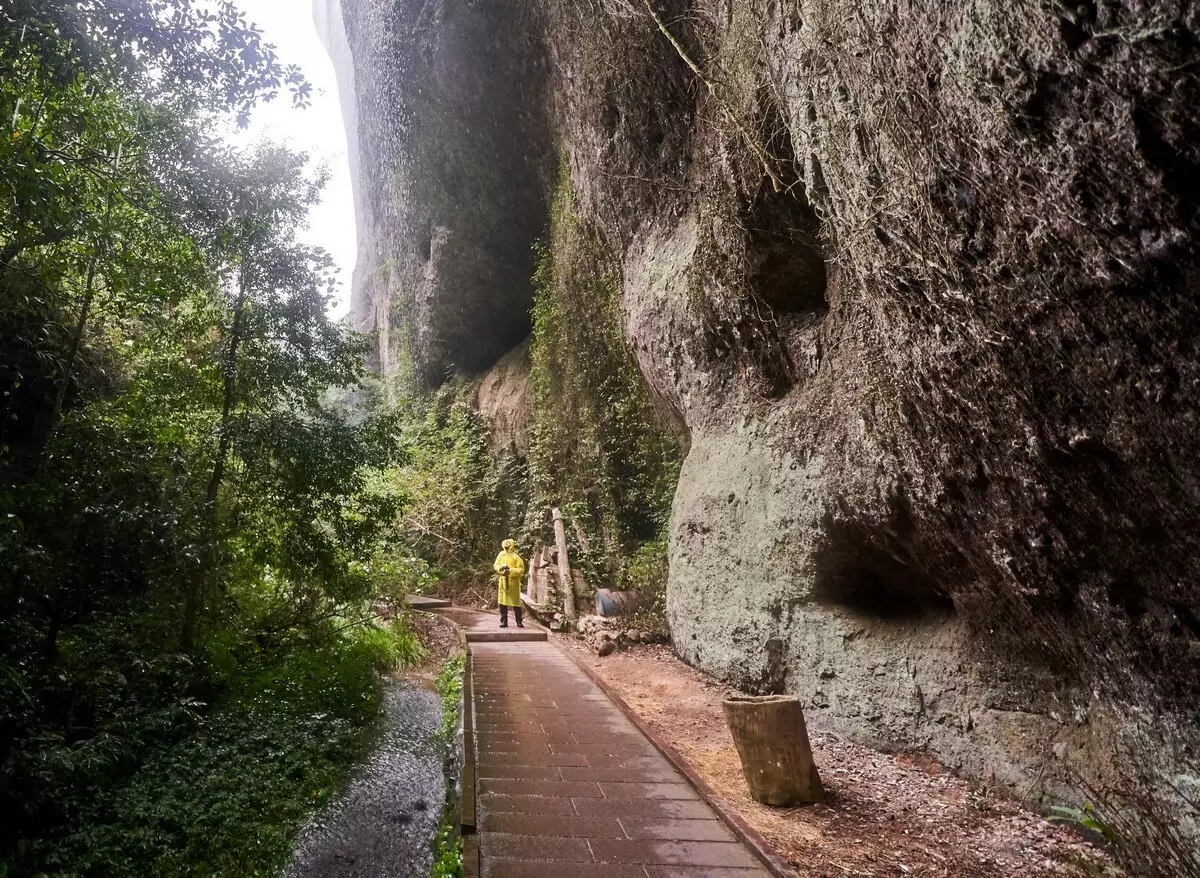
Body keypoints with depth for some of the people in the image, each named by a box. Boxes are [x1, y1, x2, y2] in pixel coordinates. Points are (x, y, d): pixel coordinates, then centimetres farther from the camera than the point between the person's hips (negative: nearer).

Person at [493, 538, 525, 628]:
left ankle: (519, 622, 8)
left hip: (514, 583, -4)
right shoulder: (501, 555, 5)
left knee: (516, 602, 0)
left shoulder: (516, 557, -8)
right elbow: (496, 565, 10)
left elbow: (521, 570, -11)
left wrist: (510, 571, -21)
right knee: (502, 602, 4)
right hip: (503, 581, 4)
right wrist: (500, 568, -11)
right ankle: (504, 621, 12)